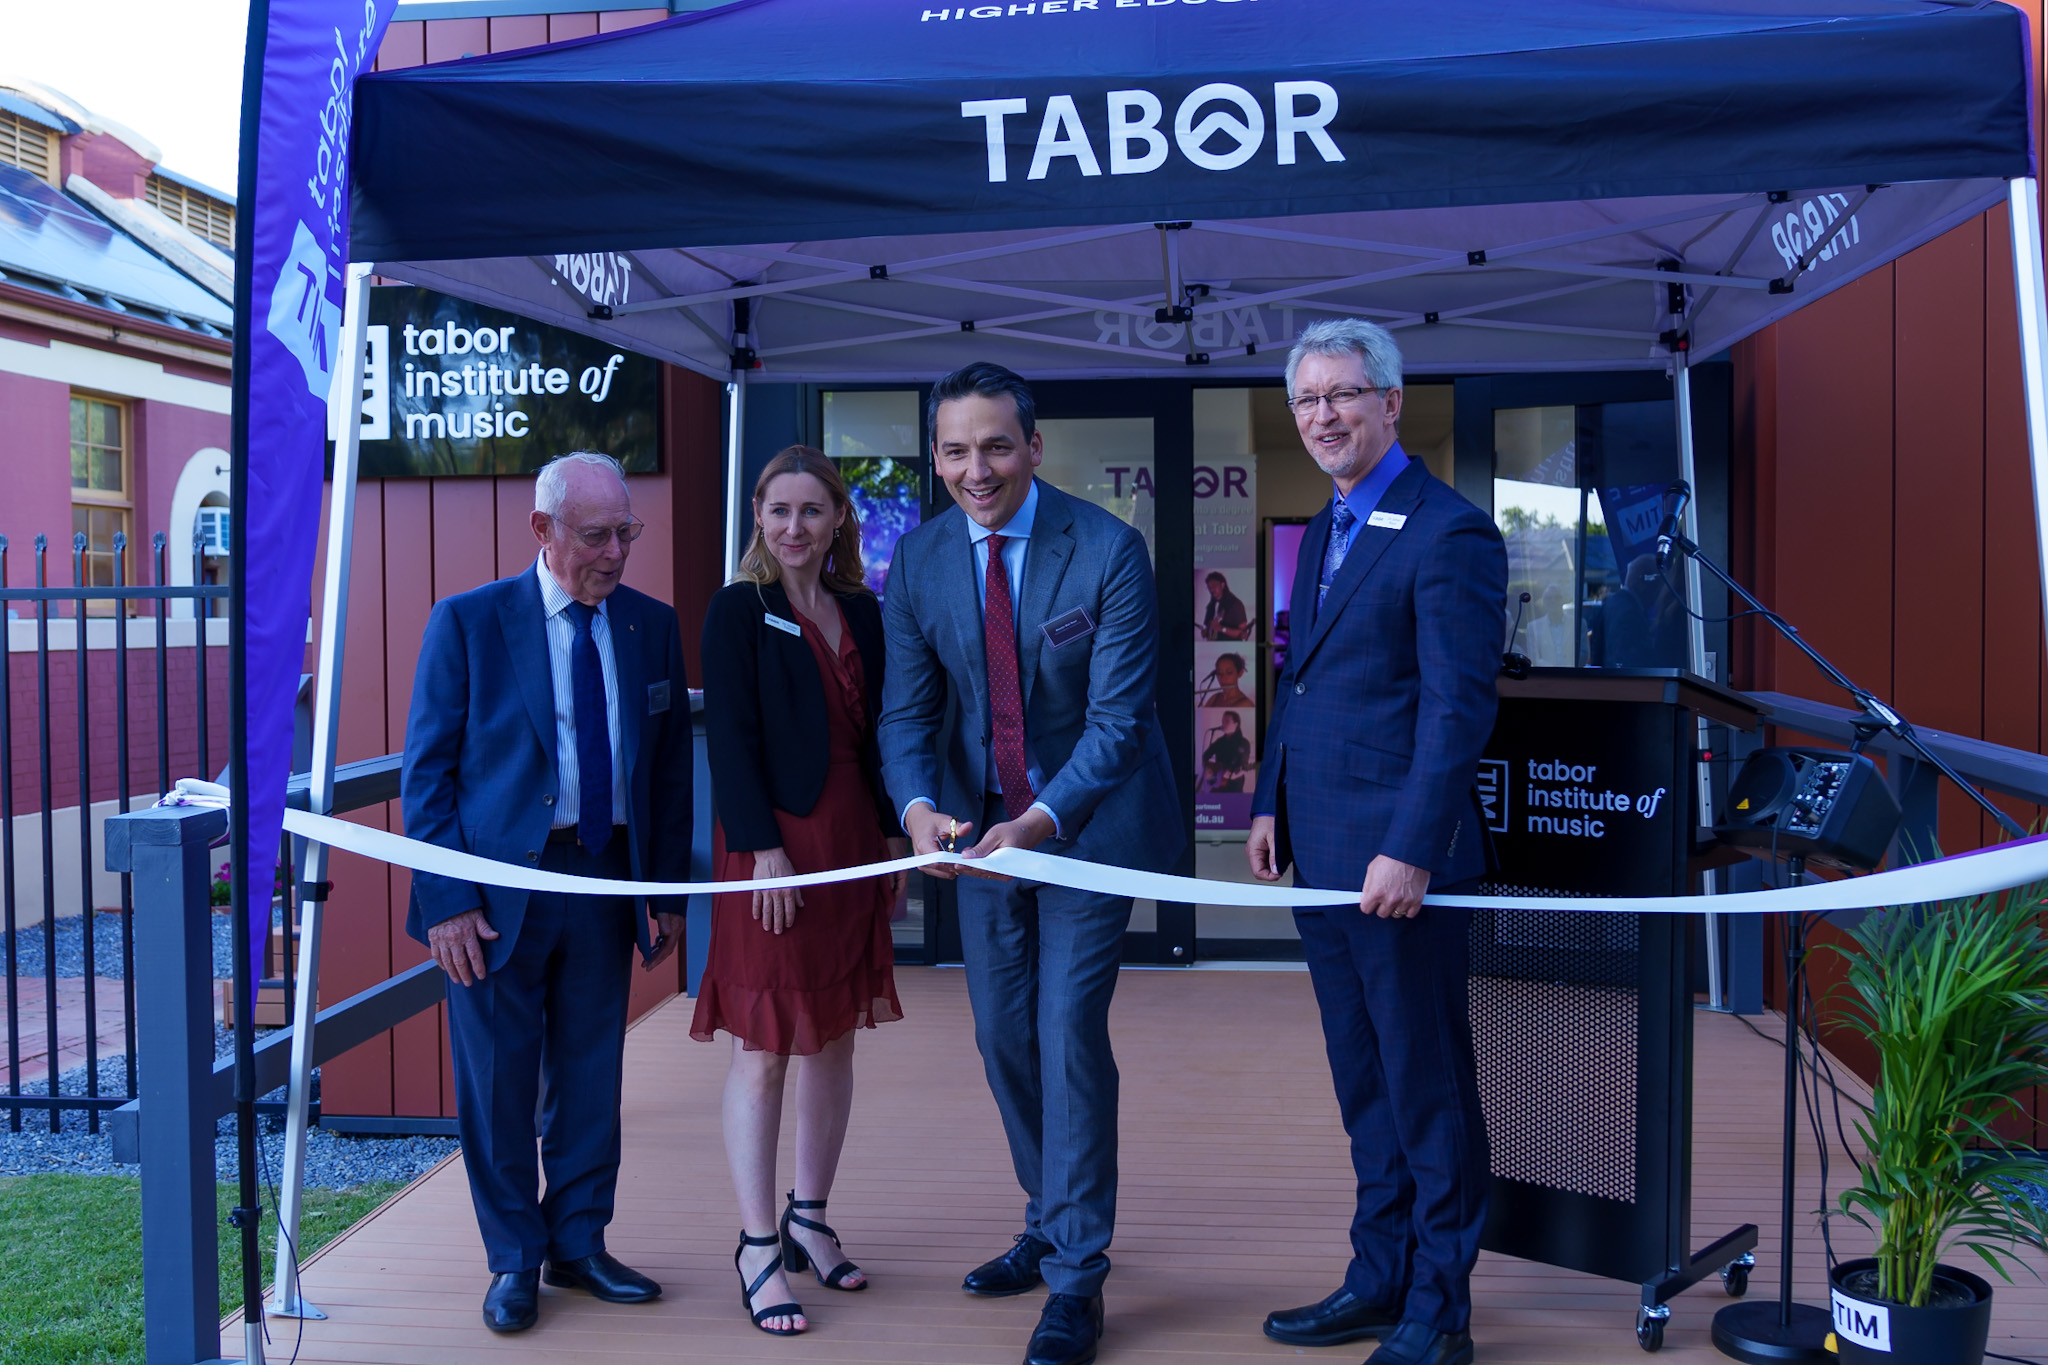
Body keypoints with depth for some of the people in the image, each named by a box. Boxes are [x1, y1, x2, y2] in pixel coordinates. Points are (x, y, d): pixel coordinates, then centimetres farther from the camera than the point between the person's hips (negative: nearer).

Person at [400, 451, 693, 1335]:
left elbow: (669, 768, 9)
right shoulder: (468, 621, -6)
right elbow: (427, 772, -5)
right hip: (499, 882, -3)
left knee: (591, 1075, 12)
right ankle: (513, 1260, 24)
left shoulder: (652, 626, 5)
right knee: (498, 1082, 6)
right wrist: (445, 900, -11)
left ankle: (578, 1245, 30)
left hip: (604, 880, 3)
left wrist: (670, 893, 6)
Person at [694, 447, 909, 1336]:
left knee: (834, 1036, 12)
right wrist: (765, 849, -17)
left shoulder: (861, 612, 12)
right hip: (774, 843, -6)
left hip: (852, 842, 6)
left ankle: (809, 1220, 25)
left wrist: (892, 832, 9)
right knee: (765, 1047, -2)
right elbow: (729, 737, -10)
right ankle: (758, 1247, 7)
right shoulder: (738, 611, -4)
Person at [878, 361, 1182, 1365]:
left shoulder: (1109, 550, -18)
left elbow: (1118, 716, -19)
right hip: (980, 820, 5)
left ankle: (1076, 1279, 6)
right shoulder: (918, 561, -5)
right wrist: (919, 807, -24)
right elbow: (905, 710, -4)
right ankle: (1051, 1225, 35)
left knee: (1067, 1029, -8)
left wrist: (1040, 820, -32)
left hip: (1091, 818, -5)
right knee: (1002, 1033, 13)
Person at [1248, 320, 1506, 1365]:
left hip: (1397, 858, -8)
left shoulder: (1450, 532, -12)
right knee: (1363, 1083, 17)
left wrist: (1411, 850, -21)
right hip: (1320, 851, 9)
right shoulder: (1323, 531, 16)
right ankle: (1380, 1277, 30)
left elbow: (1460, 705, -17)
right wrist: (1271, 803, 13)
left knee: (1426, 1084, 4)